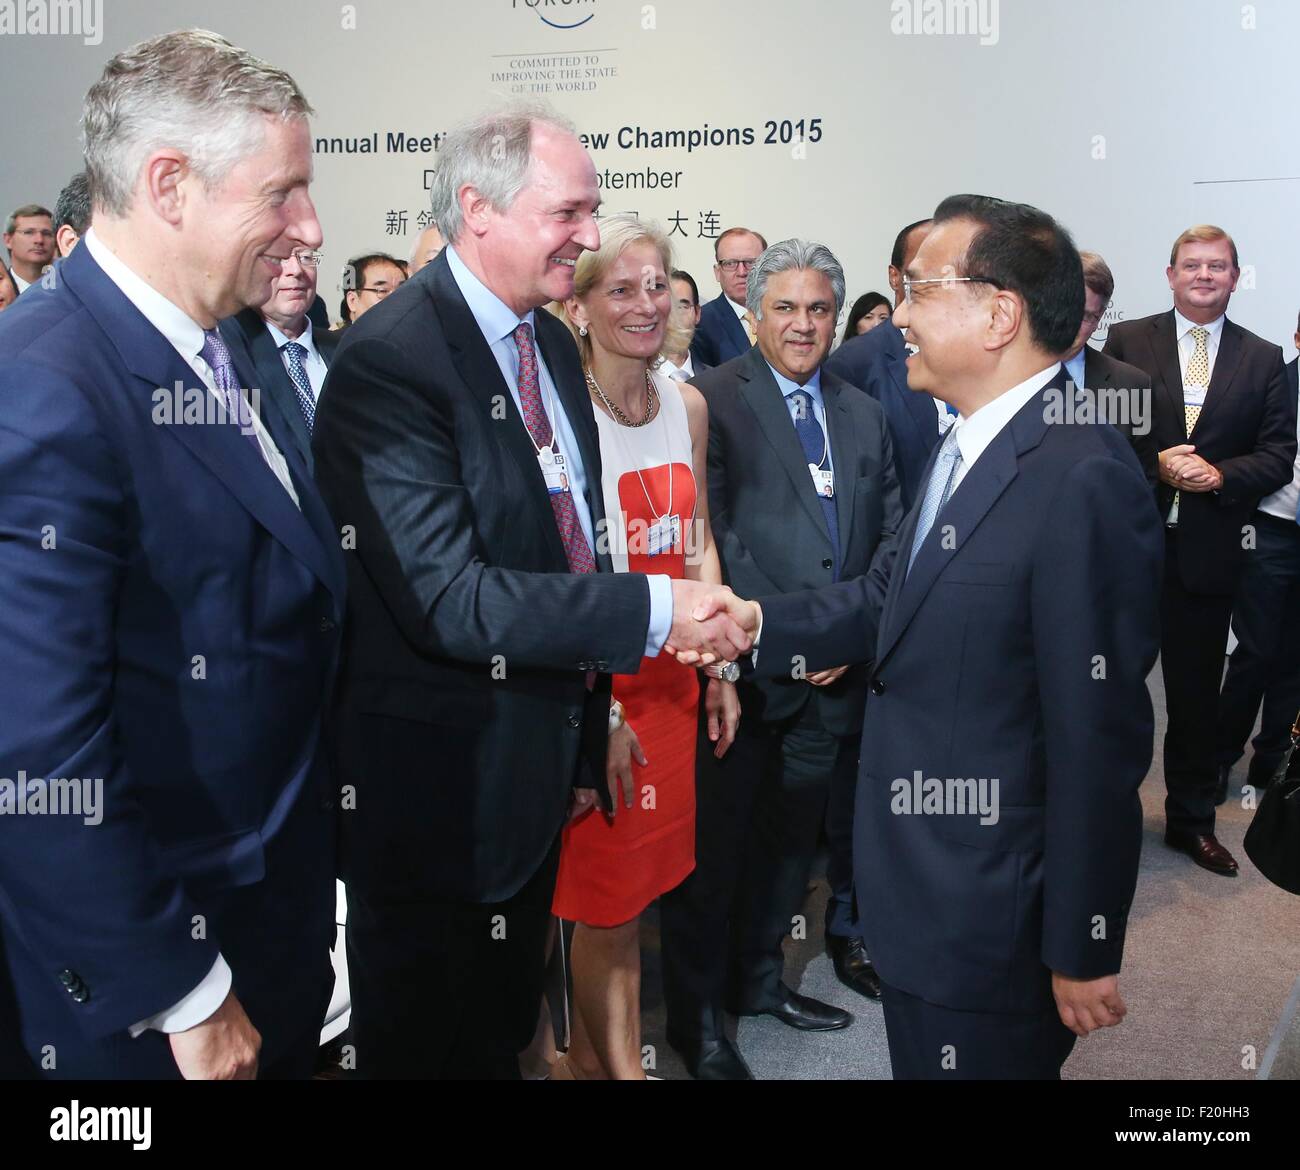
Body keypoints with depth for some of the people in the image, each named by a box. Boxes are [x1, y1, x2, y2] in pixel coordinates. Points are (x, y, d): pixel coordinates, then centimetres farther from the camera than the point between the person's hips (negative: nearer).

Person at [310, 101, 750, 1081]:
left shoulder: (553, 344, 7)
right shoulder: (389, 360, -21)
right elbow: (450, 597, -29)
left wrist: (585, 744, 15)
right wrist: (653, 609, -27)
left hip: (539, 771, 8)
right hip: (441, 784, -7)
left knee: (504, 1033, 26)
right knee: (426, 1044, 15)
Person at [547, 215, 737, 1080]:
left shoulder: (687, 404, 6)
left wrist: (720, 667, 10)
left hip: (670, 675, 6)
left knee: (637, 884, 16)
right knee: (605, 897, 8)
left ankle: (593, 1055, 35)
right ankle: (618, 1064, 29)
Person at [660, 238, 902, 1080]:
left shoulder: (866, 416, 14)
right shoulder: (714, 401, -5)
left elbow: (892, 537, 10)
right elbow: (713, 536, -12)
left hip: (836, 670, 6)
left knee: (791, 836, 17)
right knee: (714, 843, 5)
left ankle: (759, 977, 35)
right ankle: (696, 1015, 21)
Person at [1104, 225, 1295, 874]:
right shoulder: (1126, 340, 3)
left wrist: (1220, 474, -14)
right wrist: (1154, 463, -17)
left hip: (1208, 547, 2)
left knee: (1196, 693, 11)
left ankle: (1191, 820, 27)